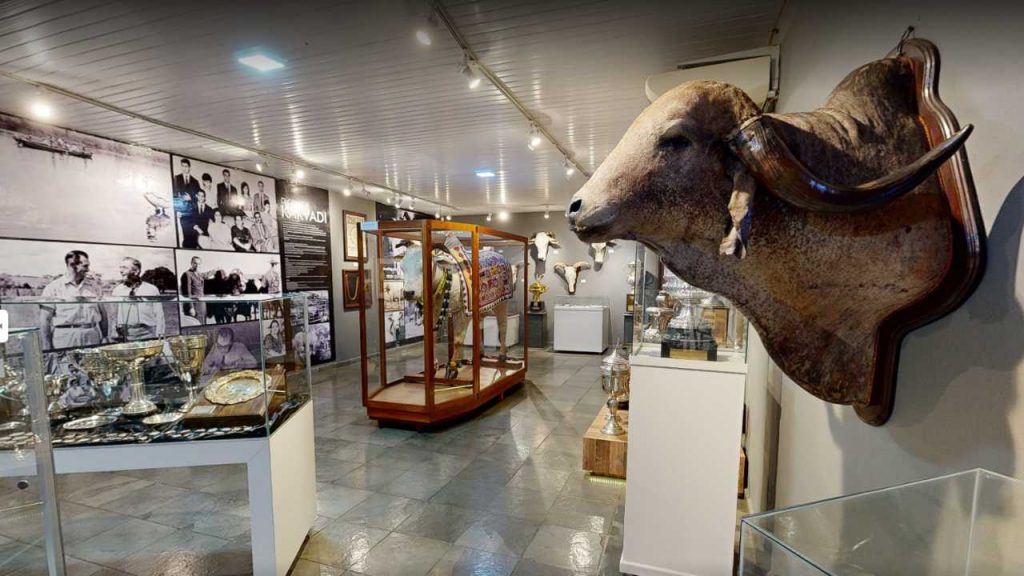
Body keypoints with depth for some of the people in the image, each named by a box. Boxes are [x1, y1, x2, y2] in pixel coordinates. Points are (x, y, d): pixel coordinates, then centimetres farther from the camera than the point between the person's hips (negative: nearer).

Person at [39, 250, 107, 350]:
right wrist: (47, 347, -3)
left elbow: (103, 314, 12)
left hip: (93, 338, 3)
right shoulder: (53, 288, 1)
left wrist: (104, 339, 8)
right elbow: (44, 320, 1)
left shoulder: (93, 285, 10)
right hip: (65, 340, -2)